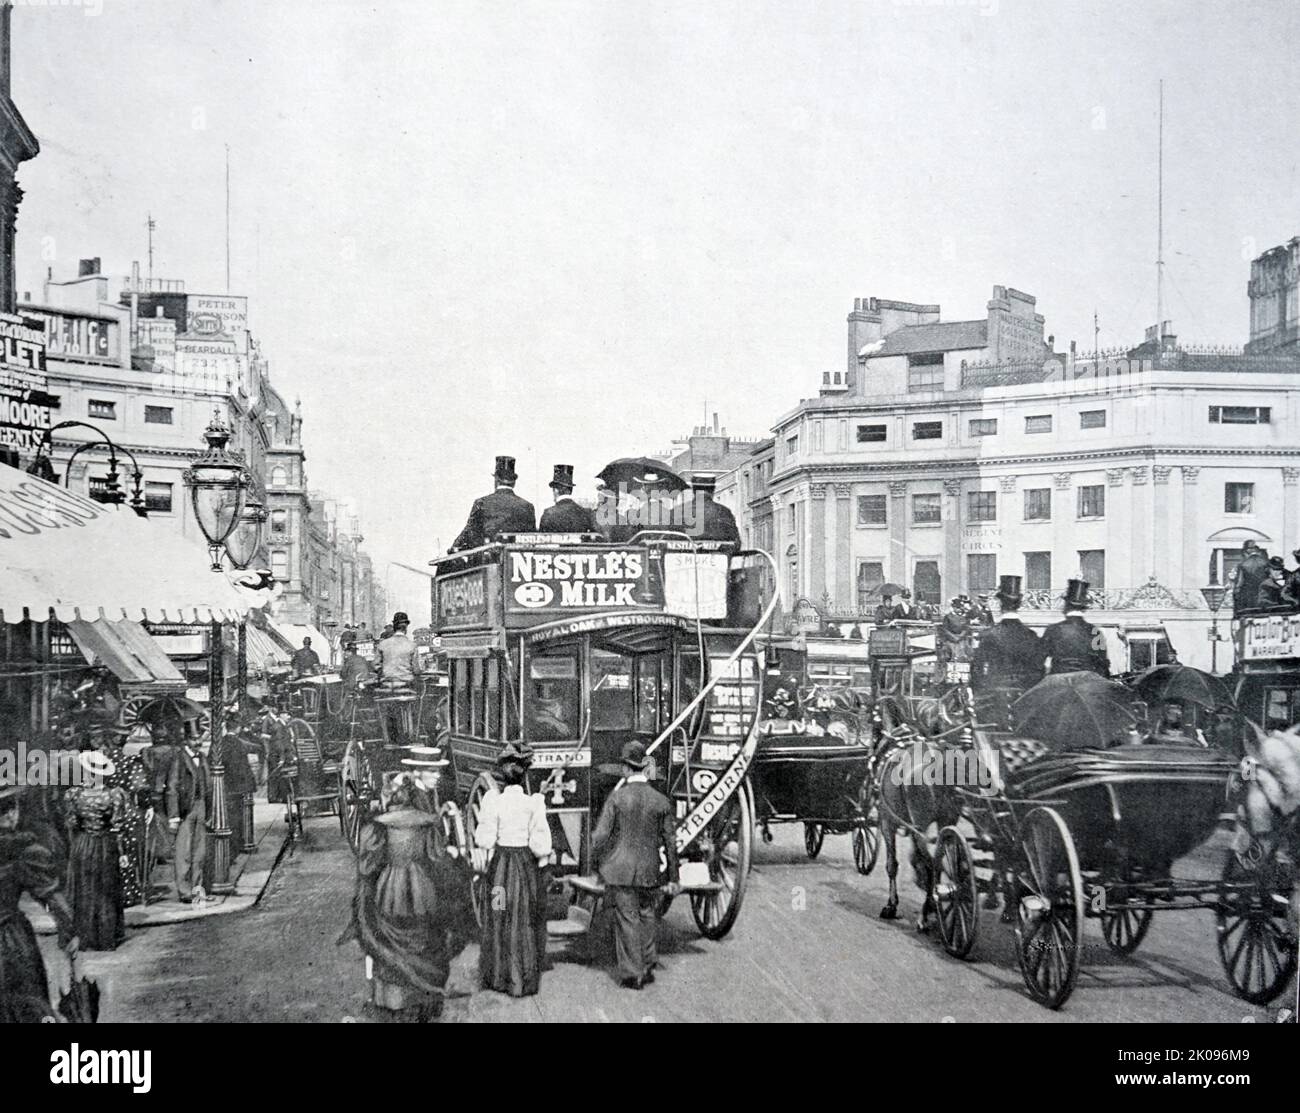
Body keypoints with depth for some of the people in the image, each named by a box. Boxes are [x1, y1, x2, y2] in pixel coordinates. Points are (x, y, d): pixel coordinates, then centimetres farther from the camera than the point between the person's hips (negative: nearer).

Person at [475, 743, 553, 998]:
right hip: (527, 864, -1)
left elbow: (485, 840, -9)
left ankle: (498, 975, 22)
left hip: (500, 863, 1)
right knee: (525, 922, 9)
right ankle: (523, 979, 14)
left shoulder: (493, 799, -10)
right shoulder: (534, 802, -11)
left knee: (500, 919, 14)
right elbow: (540, 843, -11)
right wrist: (543, 857, 7)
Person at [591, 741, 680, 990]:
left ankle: (632, 974, 10)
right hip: (649, 871, 3)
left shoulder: (617, 797, -10)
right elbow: (670, 842, 3)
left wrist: (597, 860, 7)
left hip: (620, 870, -3)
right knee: (648, 918, 18)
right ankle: (647, 968, 25)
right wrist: (673, 878, 11)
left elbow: (601, 834, -10)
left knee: (627, 920, 5)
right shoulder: (661, 801, -1)